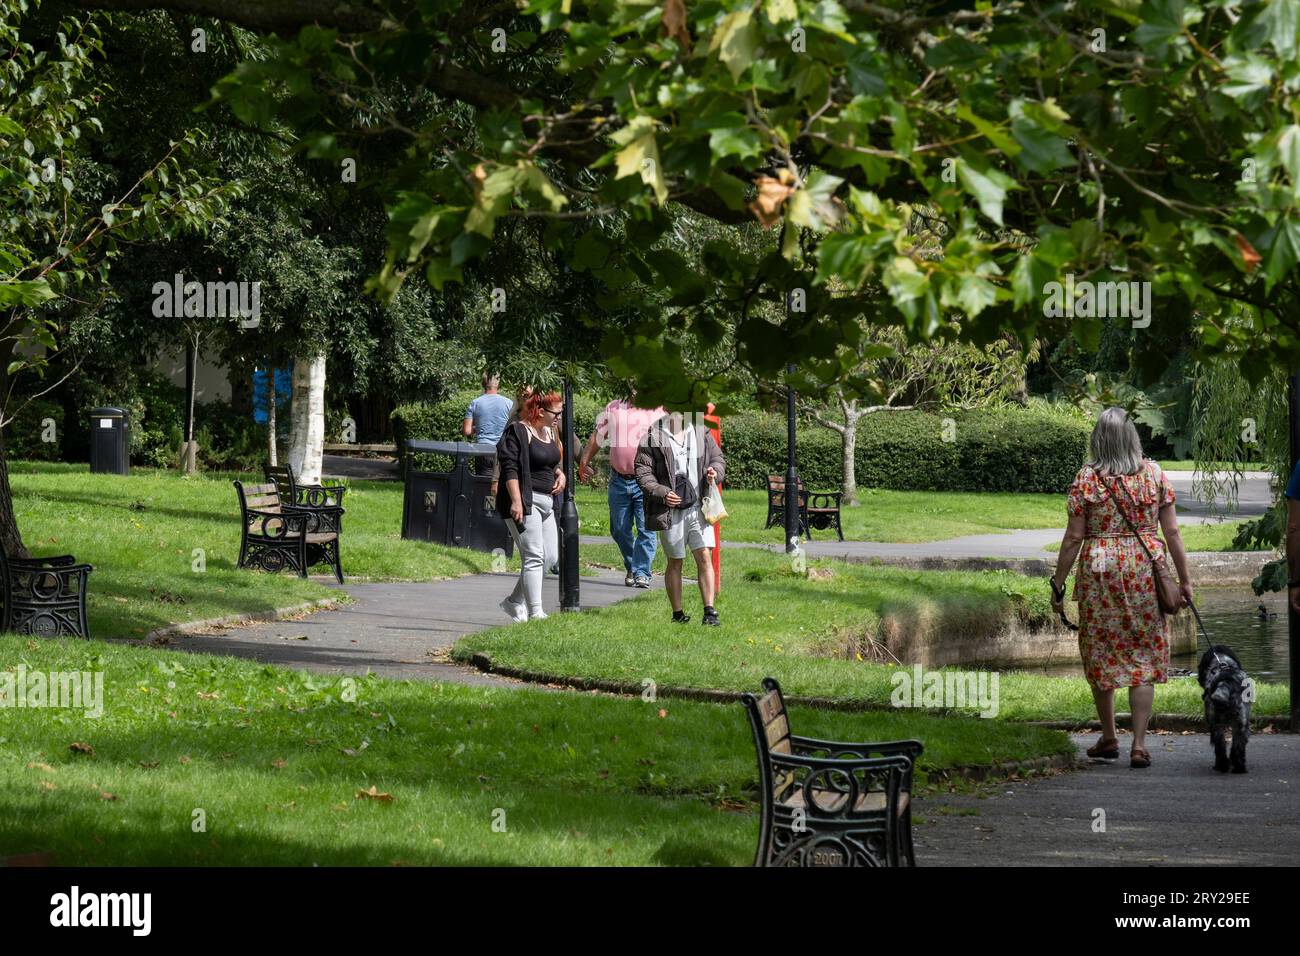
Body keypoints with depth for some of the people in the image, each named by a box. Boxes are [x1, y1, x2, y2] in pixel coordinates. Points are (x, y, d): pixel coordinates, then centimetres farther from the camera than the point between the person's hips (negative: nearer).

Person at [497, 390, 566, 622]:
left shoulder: (550, 433, 16)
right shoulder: (518, 432, -11)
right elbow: (510, 468, -17)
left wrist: (560, 474, 9)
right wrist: (516, 500, -24)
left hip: (546, 502, 9)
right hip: (524, 502, -9)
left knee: (549, 557, 9)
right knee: (534, 557, -13)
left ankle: (514, 602, 23)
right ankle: (535, 612, -14)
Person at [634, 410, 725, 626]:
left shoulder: (701, 433, 8)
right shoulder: (652, 438, -3)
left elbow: (718, 459, 17)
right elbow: (643, 472, -4)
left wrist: (715, 472, -6)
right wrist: (662, 493, -17)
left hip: (698, 507, 2)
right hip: (670, 510, -2)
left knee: (704, 557, -6)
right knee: (675, 562, 7)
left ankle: (709, 611, -4)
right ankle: (677, 613, 17)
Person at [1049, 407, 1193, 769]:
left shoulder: (1087, 478, -4)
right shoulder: (1154, 473, 0)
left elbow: (1074, 537, -4)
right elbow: (1171, 532, 1)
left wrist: (1058, 583, 4)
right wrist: (1184, 579, 8)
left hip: (1098, 570, -1)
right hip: (1144, 572, 1)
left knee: (1100, 653, 14)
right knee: (1144, 657, 5)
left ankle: (1109, 737, 24)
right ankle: (1139, 744, -1)